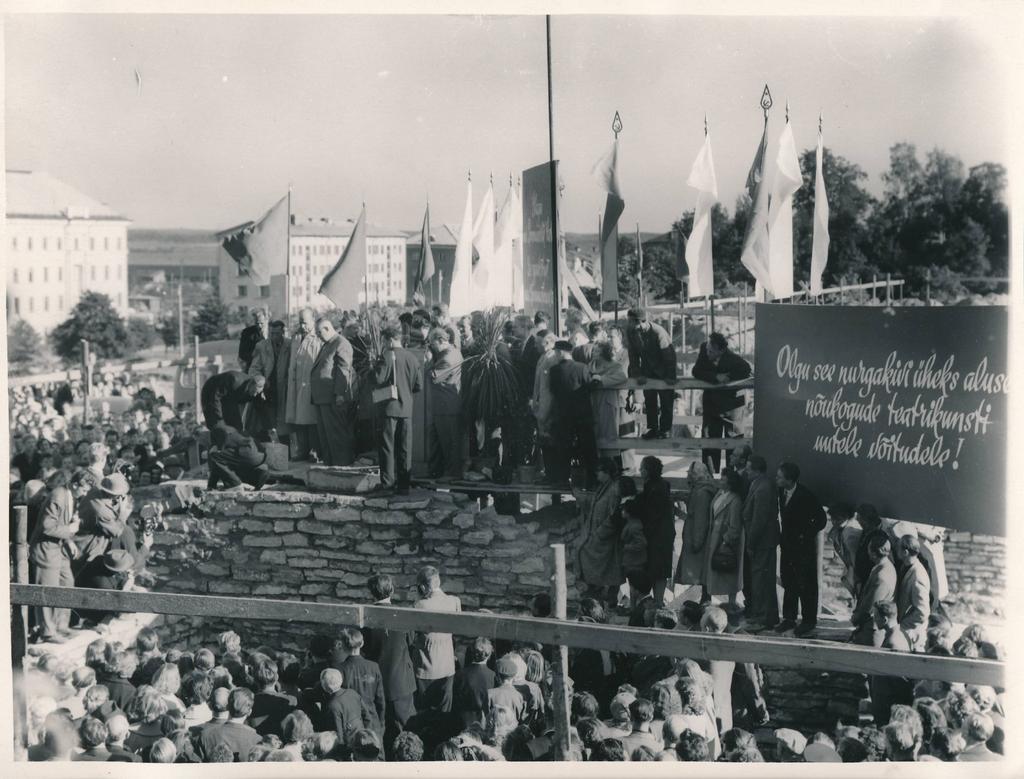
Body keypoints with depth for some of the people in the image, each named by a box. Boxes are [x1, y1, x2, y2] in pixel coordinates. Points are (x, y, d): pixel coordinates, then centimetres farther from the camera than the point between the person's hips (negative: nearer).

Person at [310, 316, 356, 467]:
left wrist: (340, 394, -21)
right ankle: (328, 462, 19)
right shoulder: (327, 345, 21)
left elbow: (344, 370, -16)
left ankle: (342, 464, -3)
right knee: (325, 435, 13)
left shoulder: (341, 343, -10)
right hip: (322, 398, 10)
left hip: (334, 398, -10)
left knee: (337, 435, -7)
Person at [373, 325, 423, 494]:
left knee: (388, 446, 4)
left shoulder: (387, 357, -12)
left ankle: (388, 482, 4)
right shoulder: (412, 358, 4)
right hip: (407, 408, 5)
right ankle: (404, 484, 10)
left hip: (390, 406, -5)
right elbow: (419, 385, 5)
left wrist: (375, 368, 3)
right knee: (405, 447, 8)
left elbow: (378, 379, -15)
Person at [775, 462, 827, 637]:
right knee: (788, 583, 15)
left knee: (806, 585, 4)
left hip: (804, 547, -7)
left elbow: (821, 520, -13)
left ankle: (808, 621, 16)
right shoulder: (782, 492, -2)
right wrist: (783, 538, 6)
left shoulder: (806, 496, -21)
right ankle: (789, 618, 27)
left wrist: (806, 535, -11)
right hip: (787, 546, 7)